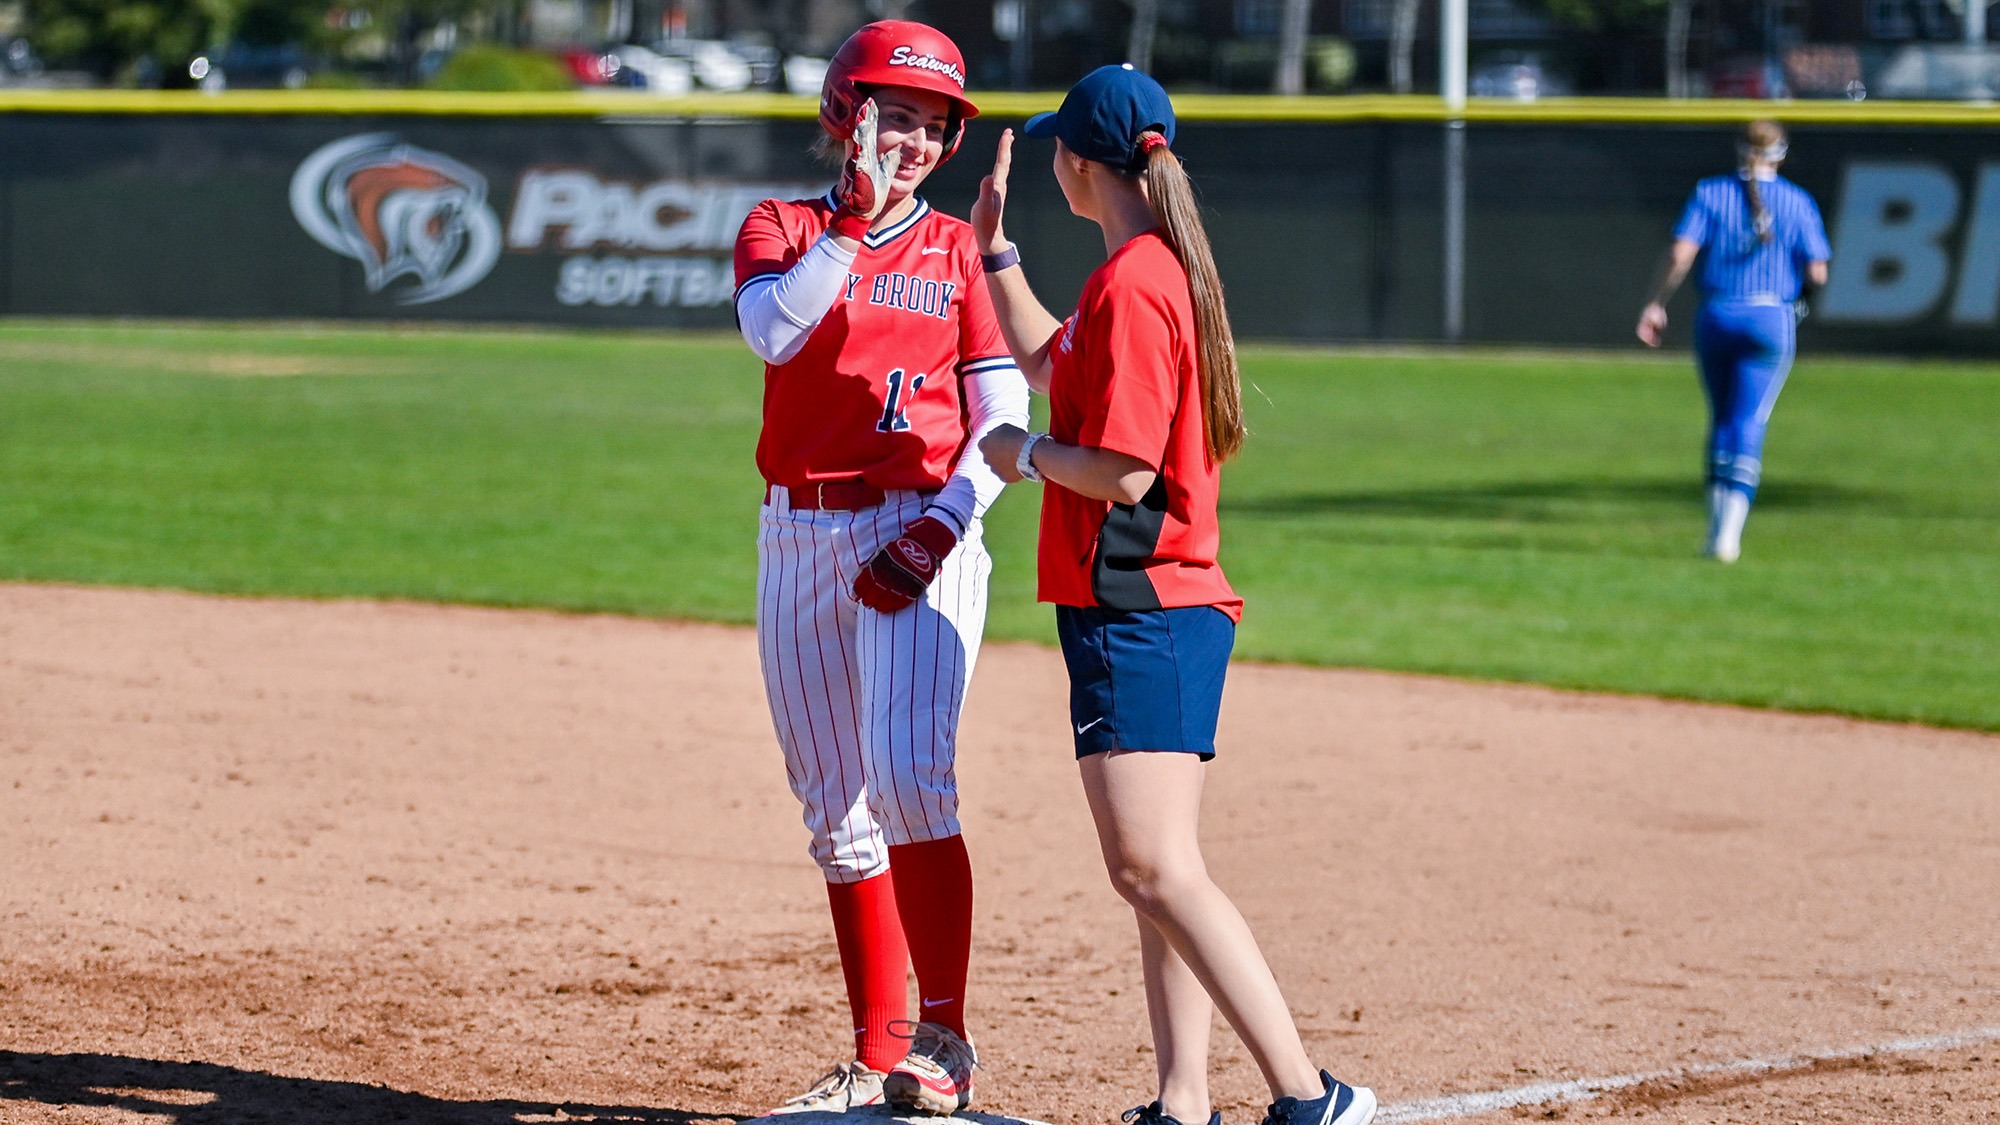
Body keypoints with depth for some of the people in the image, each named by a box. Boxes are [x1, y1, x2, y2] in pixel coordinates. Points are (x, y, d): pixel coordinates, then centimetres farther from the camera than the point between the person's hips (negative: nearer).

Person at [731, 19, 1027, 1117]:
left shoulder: (958, 250, 5)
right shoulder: (781, 230, 7)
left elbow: (1004, 422, 1)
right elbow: (772, 329, -15)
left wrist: (943, 524, -13)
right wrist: (854, 221, -22)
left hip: (920, 539, -3)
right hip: (799, 534, 3)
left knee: (907, 771, -19)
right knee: (835, 808, 6)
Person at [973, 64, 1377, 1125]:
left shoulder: (1129, 287, -16)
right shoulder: (1164, 270, 16)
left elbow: (1122, 472, -21)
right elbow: (1048, 364, 34)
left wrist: (1023, 453, -5)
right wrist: (996, 248, 33)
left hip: (1135, 613, -11)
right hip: (1174, 604, 11)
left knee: (1155, 870, -17)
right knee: (1154, 870, 12)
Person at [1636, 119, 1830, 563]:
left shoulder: (1709, 193, 0)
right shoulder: (1797, 202, 0)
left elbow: (1681, 254, -10)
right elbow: (1817, 273, -3)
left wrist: (1656, 304, -2)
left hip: (1716, 318, 1)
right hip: (1772, 321, -1)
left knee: (1722, 419, 17)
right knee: (1749, 424, -2)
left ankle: (1717, 523, 15)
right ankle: (1729, 535, -16)